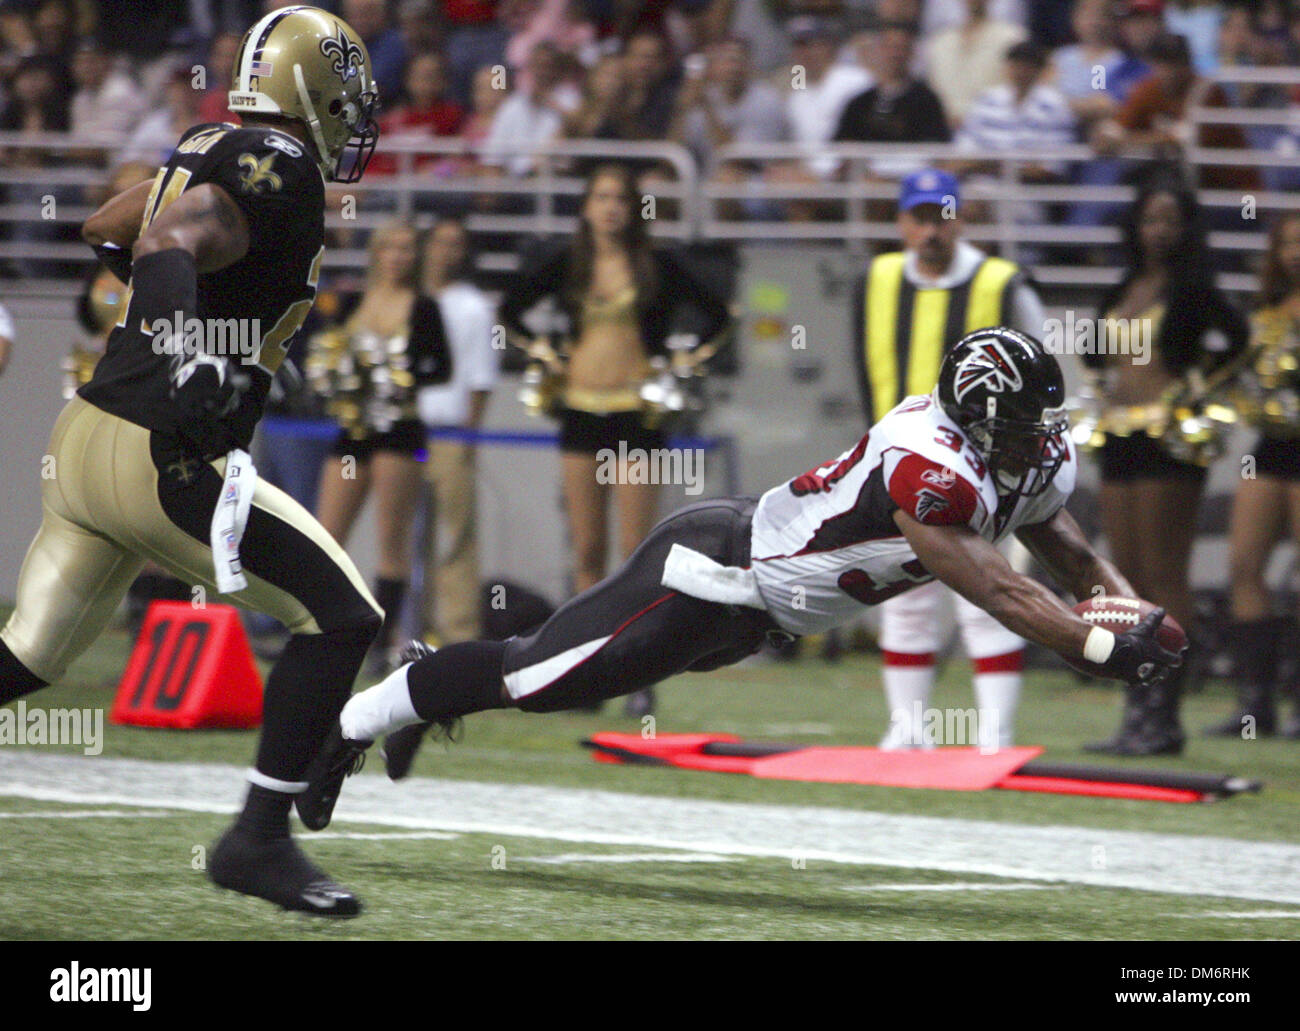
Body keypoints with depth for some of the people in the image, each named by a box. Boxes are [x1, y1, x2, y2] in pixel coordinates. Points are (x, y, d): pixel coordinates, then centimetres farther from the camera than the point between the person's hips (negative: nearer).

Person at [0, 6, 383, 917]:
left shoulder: (208, 150, 13)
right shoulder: (280, 170, -11)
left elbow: (102, 231, 29)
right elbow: (172, 244, -27)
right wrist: (186, 354, -44)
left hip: (84, 435, 9)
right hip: (160, 464, -9)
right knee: (341, 619, -3)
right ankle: (260, 839, -2)